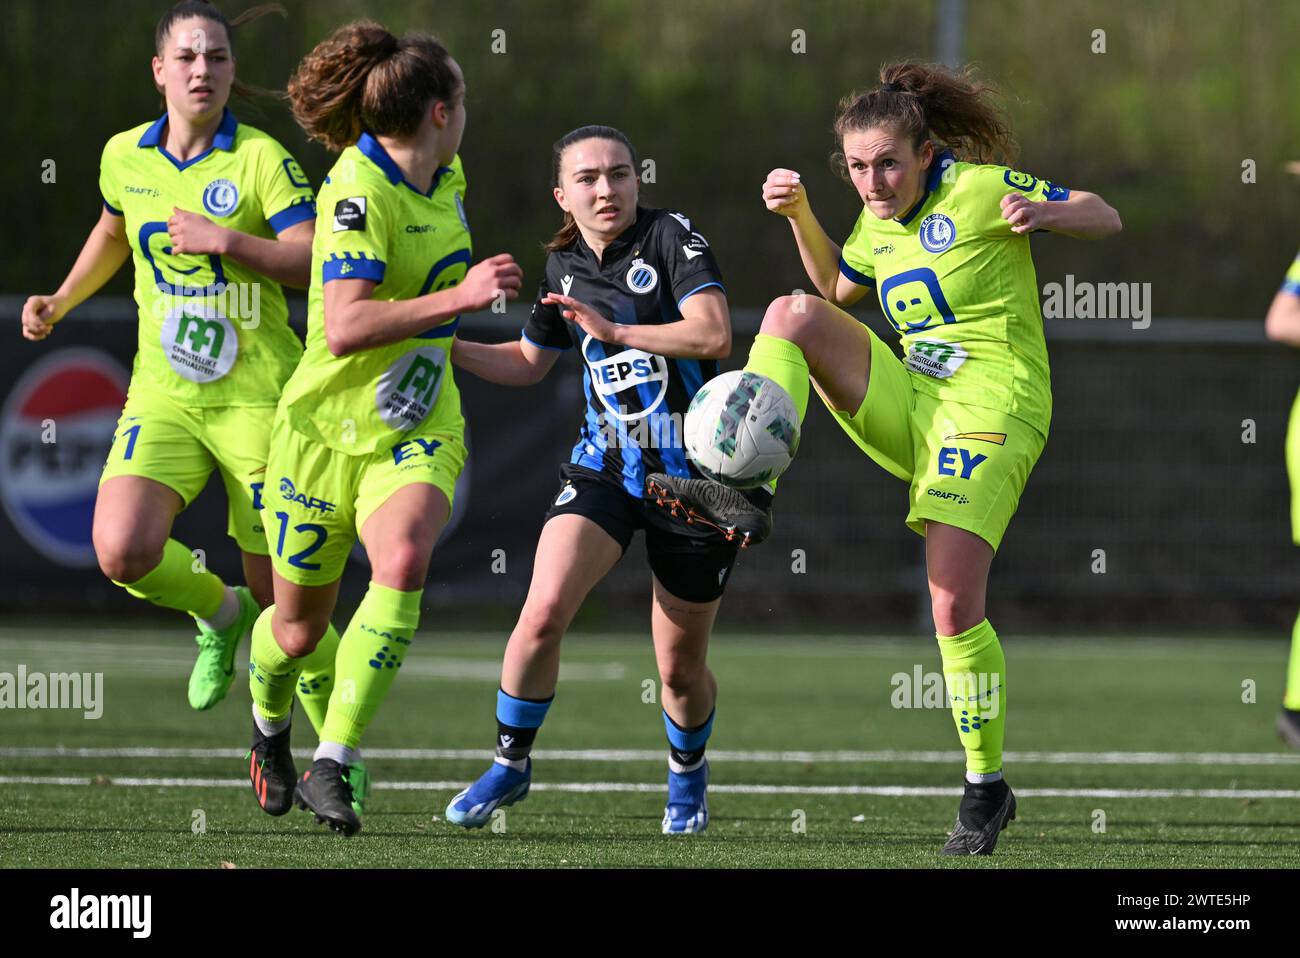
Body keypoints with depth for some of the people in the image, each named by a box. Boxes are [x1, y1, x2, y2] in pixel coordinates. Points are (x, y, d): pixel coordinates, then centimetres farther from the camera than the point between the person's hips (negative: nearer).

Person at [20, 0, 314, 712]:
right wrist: (59, 303, 20)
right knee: (123, 552, -20)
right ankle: (219, 614, 12)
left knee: (278, 595, 0)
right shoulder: (124, 156, 7)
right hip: (162, 398, 3)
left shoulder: (261, 158, -7)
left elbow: (313, 262, -17)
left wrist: (225, 240, -25)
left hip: (256, 399, -3)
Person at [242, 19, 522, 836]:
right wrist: (460, 296, -35)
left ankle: (331, 766, -24)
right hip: (327, 429, -5)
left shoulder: (447, 178, 4)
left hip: (419, 432, 5)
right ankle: (271, 725, 46)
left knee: (403, 563, -27)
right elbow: (344, 329, -32)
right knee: (299, 631, 9)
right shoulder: (358, 192, -21)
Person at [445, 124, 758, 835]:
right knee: (544, 611, -21)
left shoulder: (671, 237, -9)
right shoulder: (564, 269, 7)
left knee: (680, 669, 6)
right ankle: (510, 763, -1)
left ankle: (687, 774, 37)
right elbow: (529, 361, 24)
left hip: (696, 472, -3)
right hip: (604, 463, 3)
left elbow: (713, 332, -23)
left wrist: (616, 330, -29)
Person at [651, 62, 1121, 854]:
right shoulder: (882, 219, 11)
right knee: (793, 314, -13)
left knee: (954, 604, -15)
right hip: (913, 403, 7)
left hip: (991, 412, -7)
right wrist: (798, 214, 14)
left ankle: (987, 785, 1)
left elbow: (1104, 218, -5)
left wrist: (1046, 211, -27)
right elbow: (838, 286, 30)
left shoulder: (977, 187, -8)